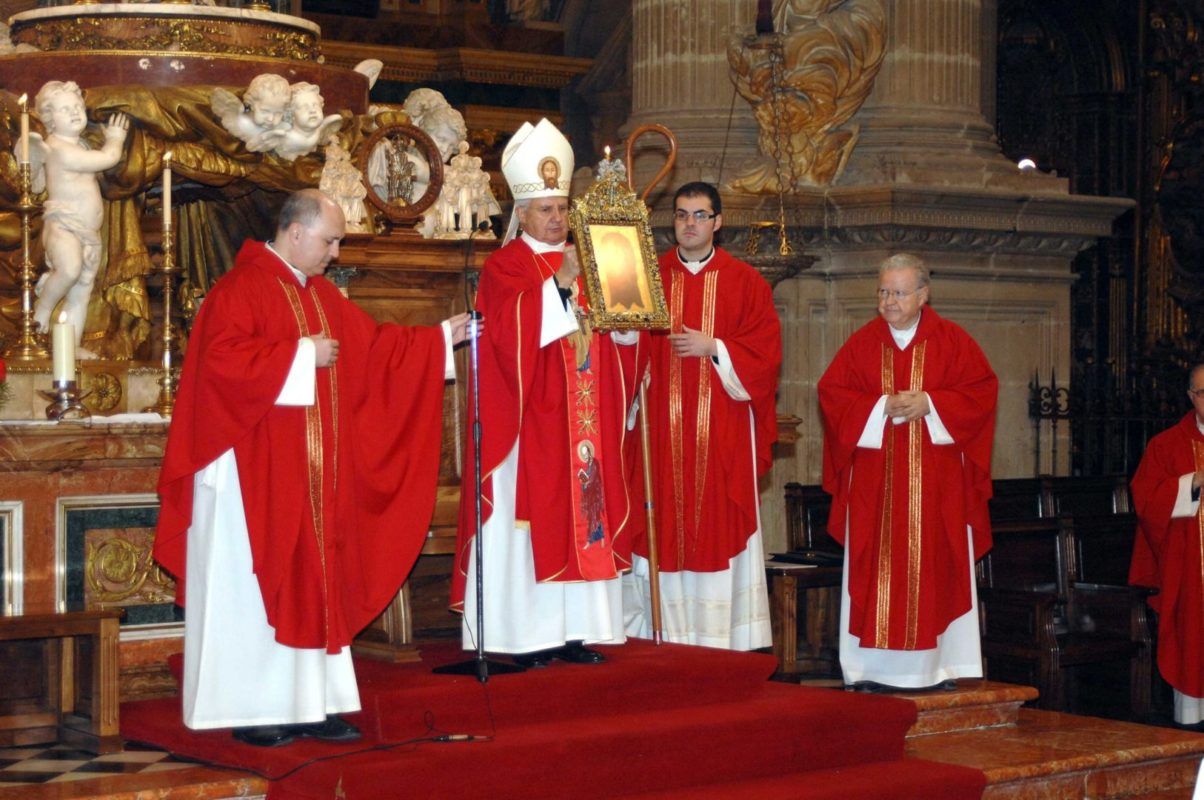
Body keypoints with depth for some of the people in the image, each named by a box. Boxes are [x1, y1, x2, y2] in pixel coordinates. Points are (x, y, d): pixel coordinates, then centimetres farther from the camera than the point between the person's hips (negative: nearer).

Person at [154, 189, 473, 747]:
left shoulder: (323, 297, 15)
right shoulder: (239, 290, -11)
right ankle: (249, 710, 2)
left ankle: (308, 703, 10)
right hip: (253, 471, -8)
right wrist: (301, 355, -17)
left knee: (313, 581, 7)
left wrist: (441, 338, 12)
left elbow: (373, 347, 18)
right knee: (254, 585, -3)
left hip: (312, 473, 8)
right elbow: (223, 361, -23)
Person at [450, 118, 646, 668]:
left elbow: (620, 335, 12)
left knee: (585, 513, 4)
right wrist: (560, 282, -25)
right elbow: (516, 326, -18)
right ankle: (525, 636, -4)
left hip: (584, 421, 6)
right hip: (529, 421, -6)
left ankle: (572, 631, 8)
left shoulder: (585, 263, 17)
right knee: (531, 516, -7)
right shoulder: (504, 266, -1)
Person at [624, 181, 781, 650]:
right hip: (663, 429, 1)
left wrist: (713, 347, -11)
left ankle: (721, 636, 2)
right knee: (664, 526, -1)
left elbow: (765, 352, 0)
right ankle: (666, 630, 3)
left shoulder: (745, 283, 6)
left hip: (722, 432, -1)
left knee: (719, 525, -2)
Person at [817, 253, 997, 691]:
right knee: (875, 569, -2)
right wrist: (882, 407, -12)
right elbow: (831, 393, 2)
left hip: (936, 482, -1)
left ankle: (940, 663, 5)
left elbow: (981, 389, -1)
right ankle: (873, 667, 1)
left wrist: (930, 404, -14)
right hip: (874, 483, 1)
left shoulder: (952, 341, 4)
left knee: (935, 568, 0)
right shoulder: (861, 343, 7)